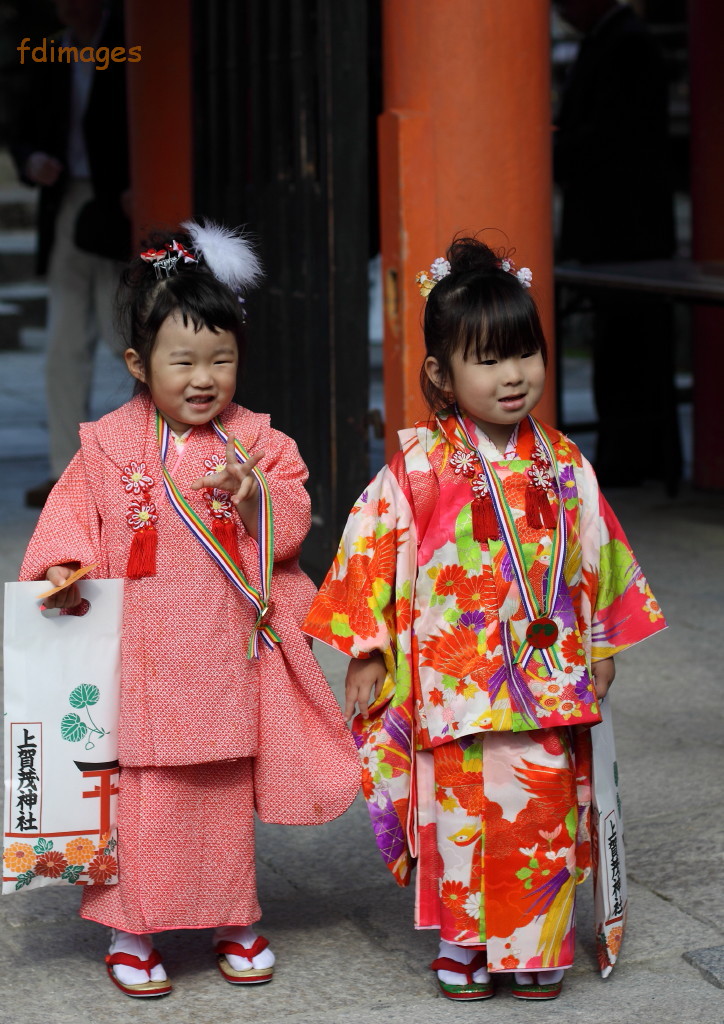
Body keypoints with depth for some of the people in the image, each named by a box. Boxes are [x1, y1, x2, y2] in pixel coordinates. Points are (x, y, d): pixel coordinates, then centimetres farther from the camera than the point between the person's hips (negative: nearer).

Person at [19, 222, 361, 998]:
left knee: (227, 792, 13)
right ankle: (131, 931, 14)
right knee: (141, 794, -1)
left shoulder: (255, 441, 2)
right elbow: (72, 518, 1)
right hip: (142, 656, -2)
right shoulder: (109, 446, -2)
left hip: (228, 656, 2)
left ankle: (233, 921, 29)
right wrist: (66, 566, -16)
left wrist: (254, 493, -21)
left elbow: (291, 524, -2)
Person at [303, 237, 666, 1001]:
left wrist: (600, 645, 13)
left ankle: (537, 943, 19)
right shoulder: (419, 466, -6)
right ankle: (461, 942, 17)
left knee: (545, 802, 4)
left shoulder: (561, 465, 4)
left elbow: (595, 557, 13)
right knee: (461, 806, 1)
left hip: (547, 672, 3)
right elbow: (373, 550, -4)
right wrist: (366, 651, -4)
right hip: (453, 674, -3)